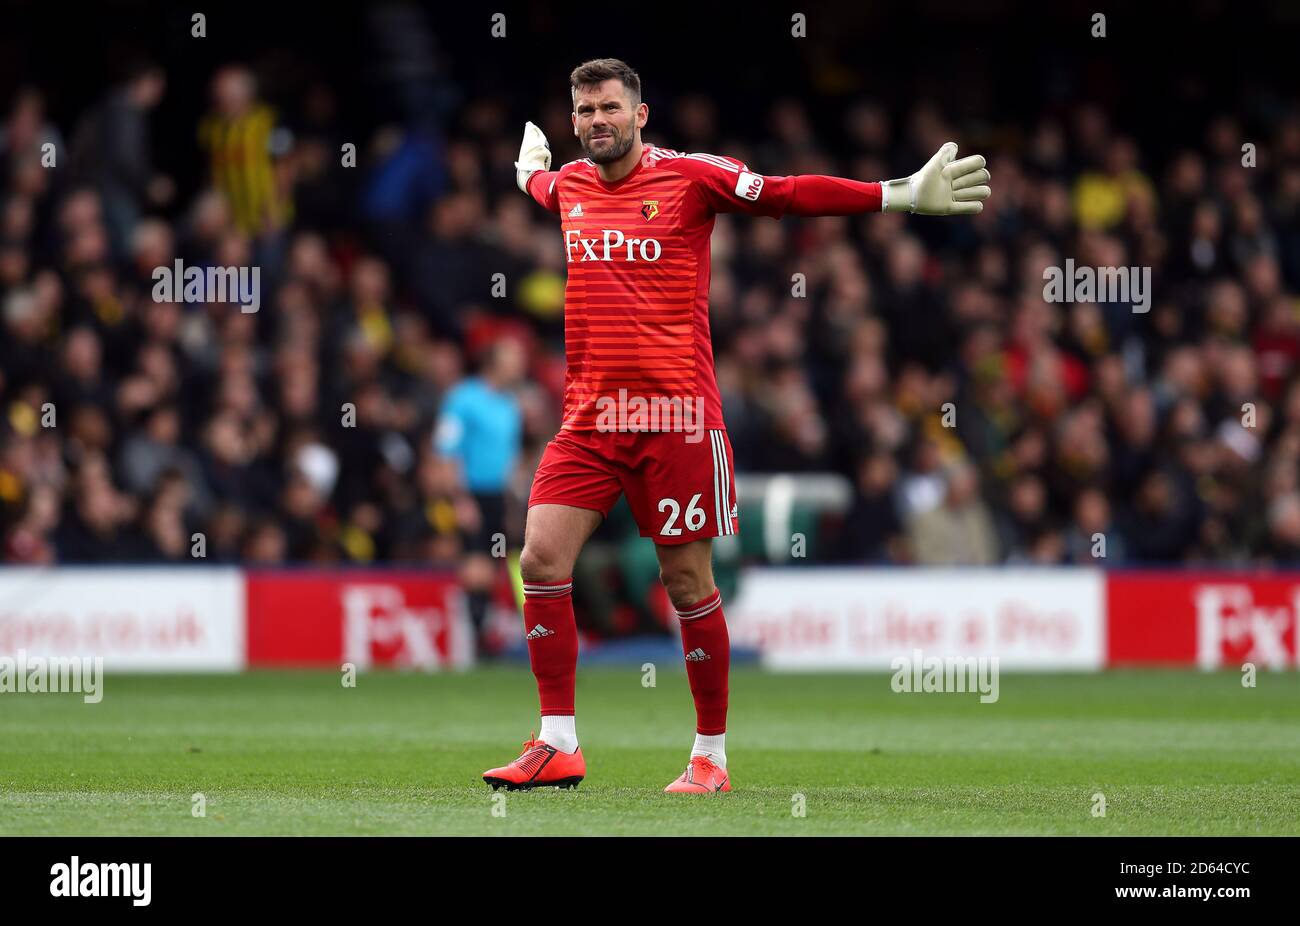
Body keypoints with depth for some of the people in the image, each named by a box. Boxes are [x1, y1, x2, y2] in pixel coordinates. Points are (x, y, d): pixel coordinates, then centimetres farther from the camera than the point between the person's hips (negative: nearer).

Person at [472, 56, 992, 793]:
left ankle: (710, 755, 12)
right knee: (542, 558, -8)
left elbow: (790, 195, -6)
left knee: (688, 582, 0)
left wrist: (907, 196, -11)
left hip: (676, 414, -4)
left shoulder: (690, 177, -3)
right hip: (590, 415, 4)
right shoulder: (569, 186, 11)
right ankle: (558, 746, -1)